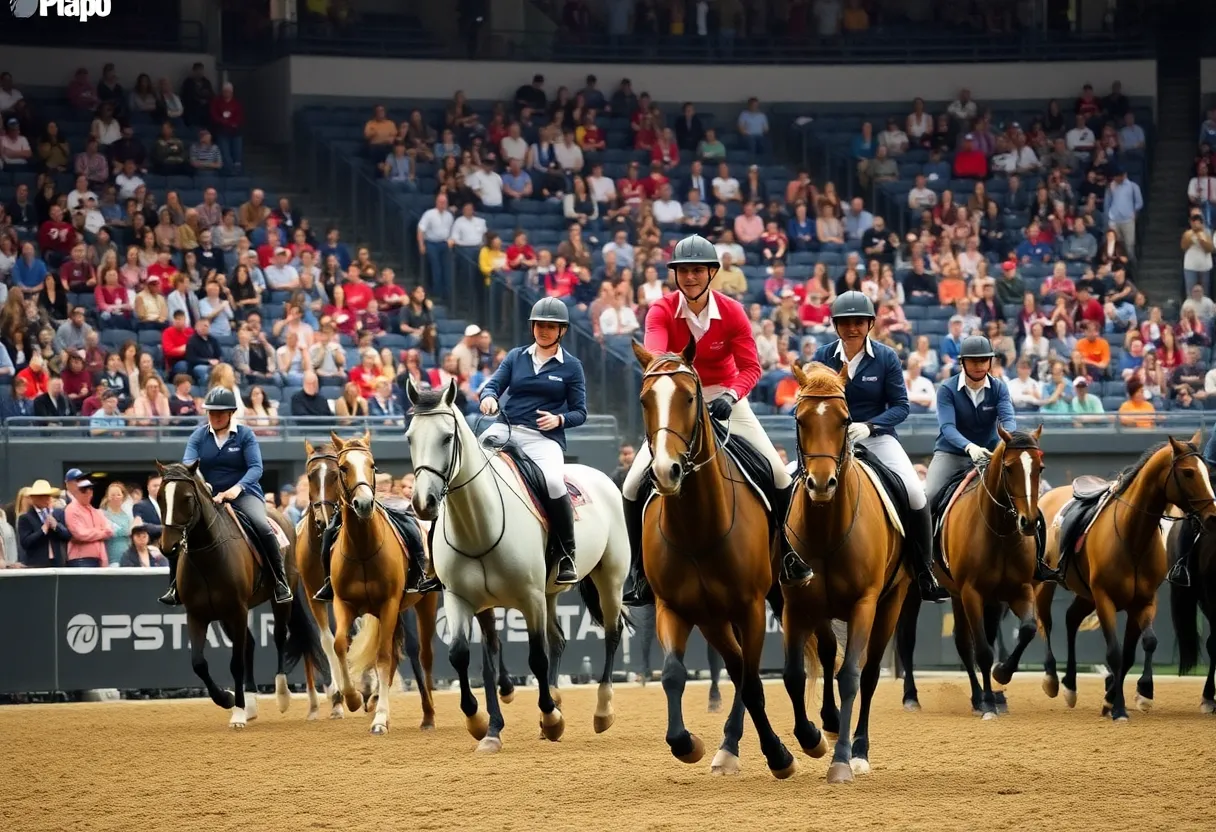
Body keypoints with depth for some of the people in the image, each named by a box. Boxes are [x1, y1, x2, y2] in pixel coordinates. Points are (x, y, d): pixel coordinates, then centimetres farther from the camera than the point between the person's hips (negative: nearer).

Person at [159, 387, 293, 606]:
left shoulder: (245, 435, -1)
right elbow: (188, 463, -9)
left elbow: (256, 468, -12)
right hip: (208, 496, 3)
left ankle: (281, 582, -20)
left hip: (243, 493, -3)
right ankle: (176, 587, -4)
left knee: (262, 527, -31)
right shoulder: (199, 436, 6)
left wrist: (238, 487, -32)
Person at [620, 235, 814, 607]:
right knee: (634, 485, -11)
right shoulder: (661, 311, -15)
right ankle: (643, 576, 1)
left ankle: (789, 555, 11)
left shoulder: (732, 311, -13)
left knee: (778, 473, -11)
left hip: (726, 398, 0)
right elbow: (653, 356, -33)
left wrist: (730, 397, -38)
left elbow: (750, 367, -19)